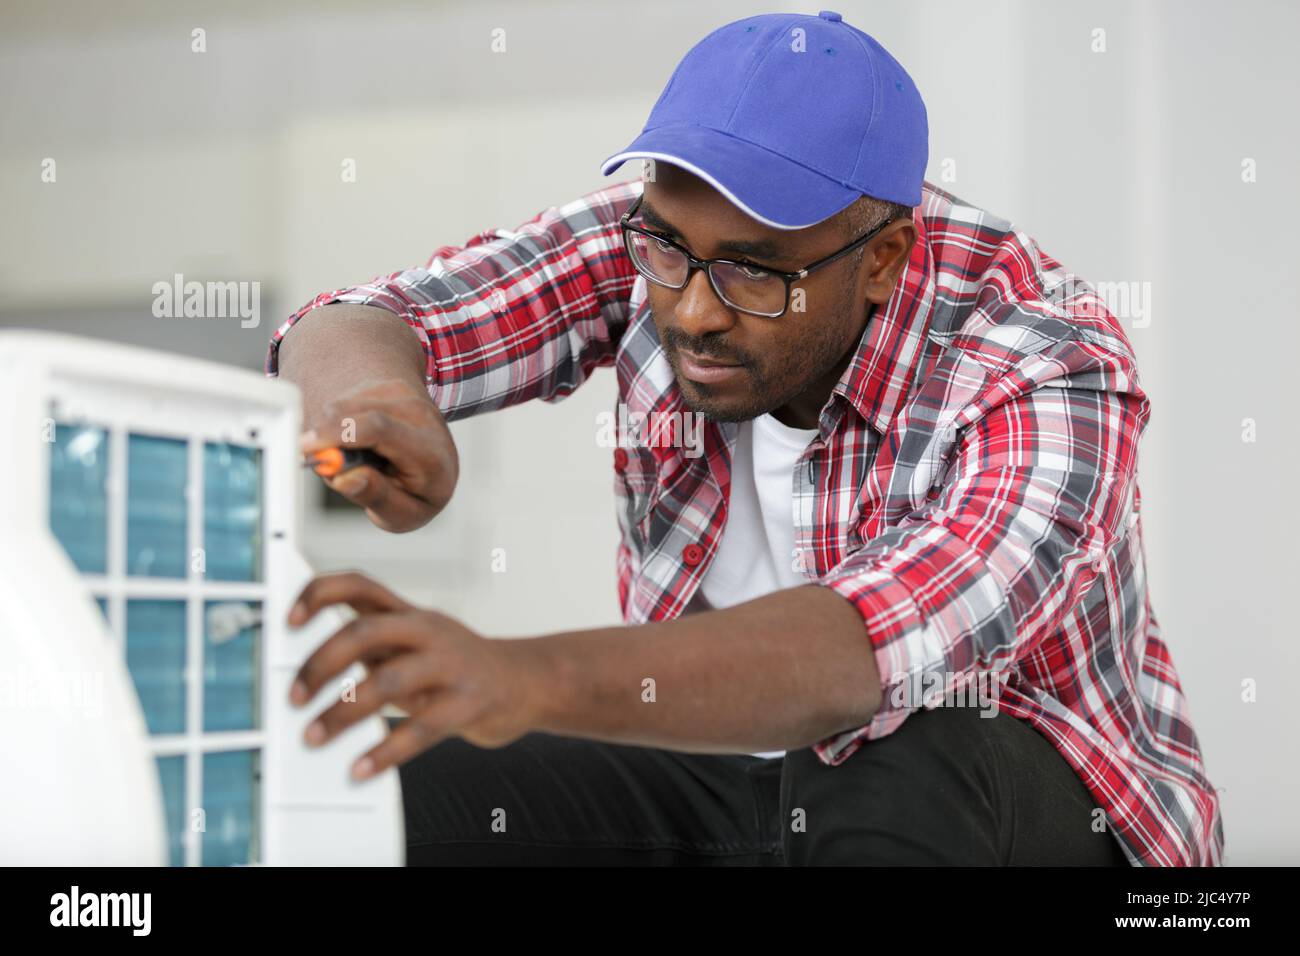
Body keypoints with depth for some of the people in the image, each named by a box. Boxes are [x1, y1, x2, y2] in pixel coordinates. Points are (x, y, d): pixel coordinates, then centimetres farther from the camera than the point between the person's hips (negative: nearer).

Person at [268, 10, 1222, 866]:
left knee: (901, 775, -38)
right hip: (725, 771, 3)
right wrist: (365, 390, -46)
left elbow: (874, 650, -45)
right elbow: (352, 332, -19)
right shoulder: (655, 238, -12)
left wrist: (521, 679, -60)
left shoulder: (1048, 380, -28)